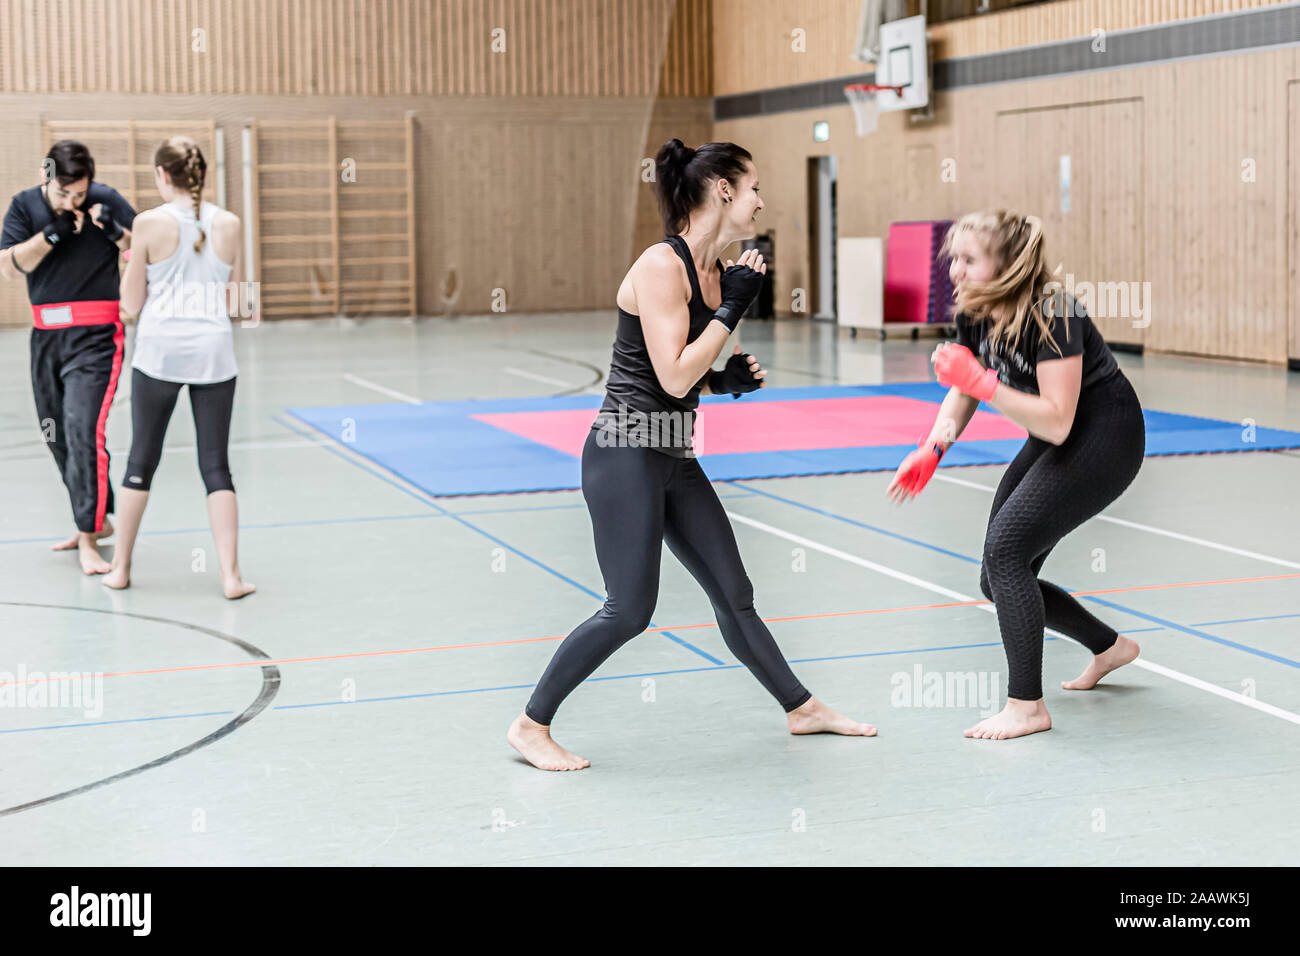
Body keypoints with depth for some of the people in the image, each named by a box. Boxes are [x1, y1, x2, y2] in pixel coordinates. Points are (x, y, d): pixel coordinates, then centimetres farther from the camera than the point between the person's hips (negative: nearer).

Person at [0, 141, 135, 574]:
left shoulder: (106, 201, -5)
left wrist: (117, 232, -18)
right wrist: (52, 234, -17)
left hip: (95, 335, -5)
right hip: (46, 336, 5)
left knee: (84, 429, -17)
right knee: (57, 437, 13)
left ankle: (88, 538, -12)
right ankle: (97, 519, 30)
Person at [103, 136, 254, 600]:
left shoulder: (150, 223, -6)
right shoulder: (228, 224, 2)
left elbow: (131, 302, 0)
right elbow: (234, 302, 8)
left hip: (160, 352, -1)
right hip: (213, 352, 2)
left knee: (141, 461, 11)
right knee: (216, 466, 6)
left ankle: (120, 567, 21)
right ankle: (230, 574, -1)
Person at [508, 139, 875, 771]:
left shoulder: (715, 273, 11)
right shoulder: (661, 266, -16)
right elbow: (673, 377, -21)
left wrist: (726, 380, 3)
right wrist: (733, 310, -16)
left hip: (675, 459, 9)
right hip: (626, 456, -9)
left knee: (734, 594, 16)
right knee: (630, 610, -8)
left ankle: (802, 708, 28)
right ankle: (530, 725, 5)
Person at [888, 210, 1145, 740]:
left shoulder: (1051, 315, -28)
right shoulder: (974, 311, -5)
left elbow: (1057, 422, -31)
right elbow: (967, 388, 10)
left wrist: (983, 382, -36)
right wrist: (932, 448, -6)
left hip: (1105, 439, -9)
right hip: (1053, 439, 9)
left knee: (1006, 547, -21)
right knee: (998, 581, 7)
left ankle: (1027, 706, -10)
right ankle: (1109, 646, 32)